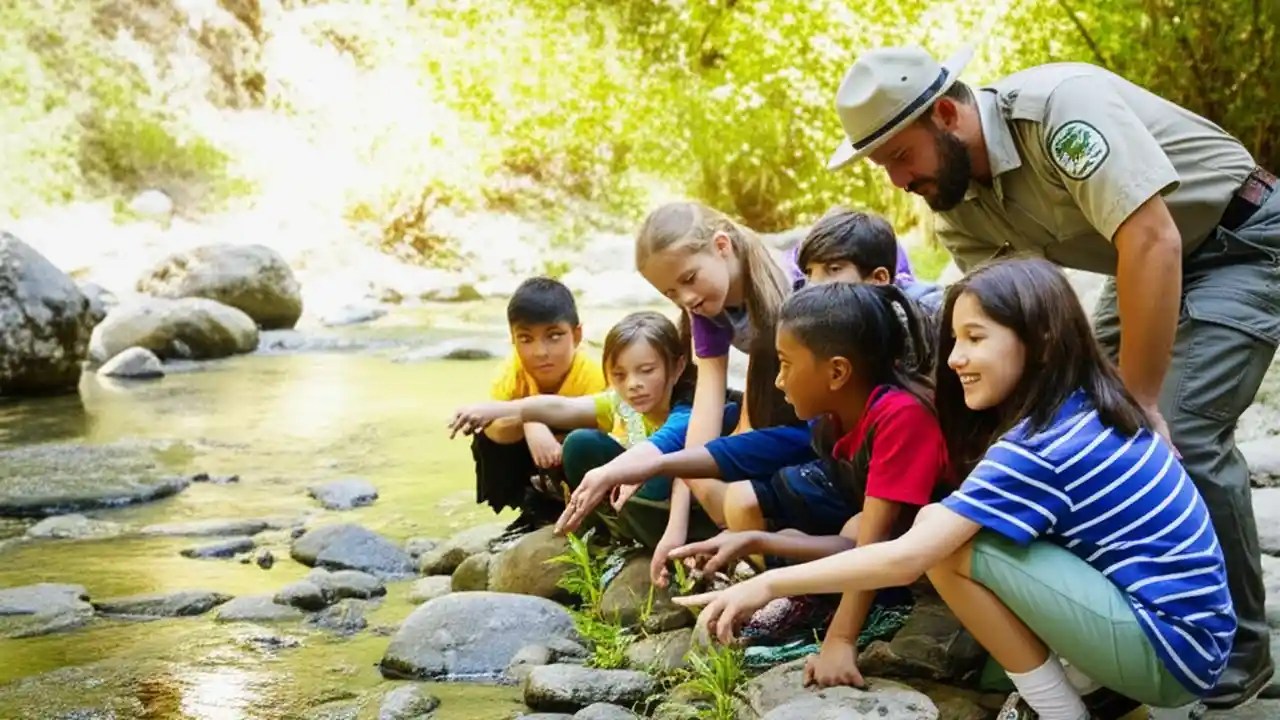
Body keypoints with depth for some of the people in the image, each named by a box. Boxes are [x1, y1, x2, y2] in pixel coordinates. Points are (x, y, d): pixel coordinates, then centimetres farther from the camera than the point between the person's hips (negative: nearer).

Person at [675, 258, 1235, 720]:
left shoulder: (1040, 445, -20)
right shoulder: (1085, 414, 8)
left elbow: (906, 559, -24)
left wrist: (768, 585, -18)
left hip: (1169, 651, -9)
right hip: (1182, 624, 9)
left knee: (950, 545, -17)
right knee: (942, 524, 6)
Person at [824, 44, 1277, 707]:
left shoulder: (1061, 107, -32)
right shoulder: (956, 206, -8)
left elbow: (1152, 241, -36)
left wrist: (1139, 404, -33)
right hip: (1150, 262, 8)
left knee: (1181, 432, -20)